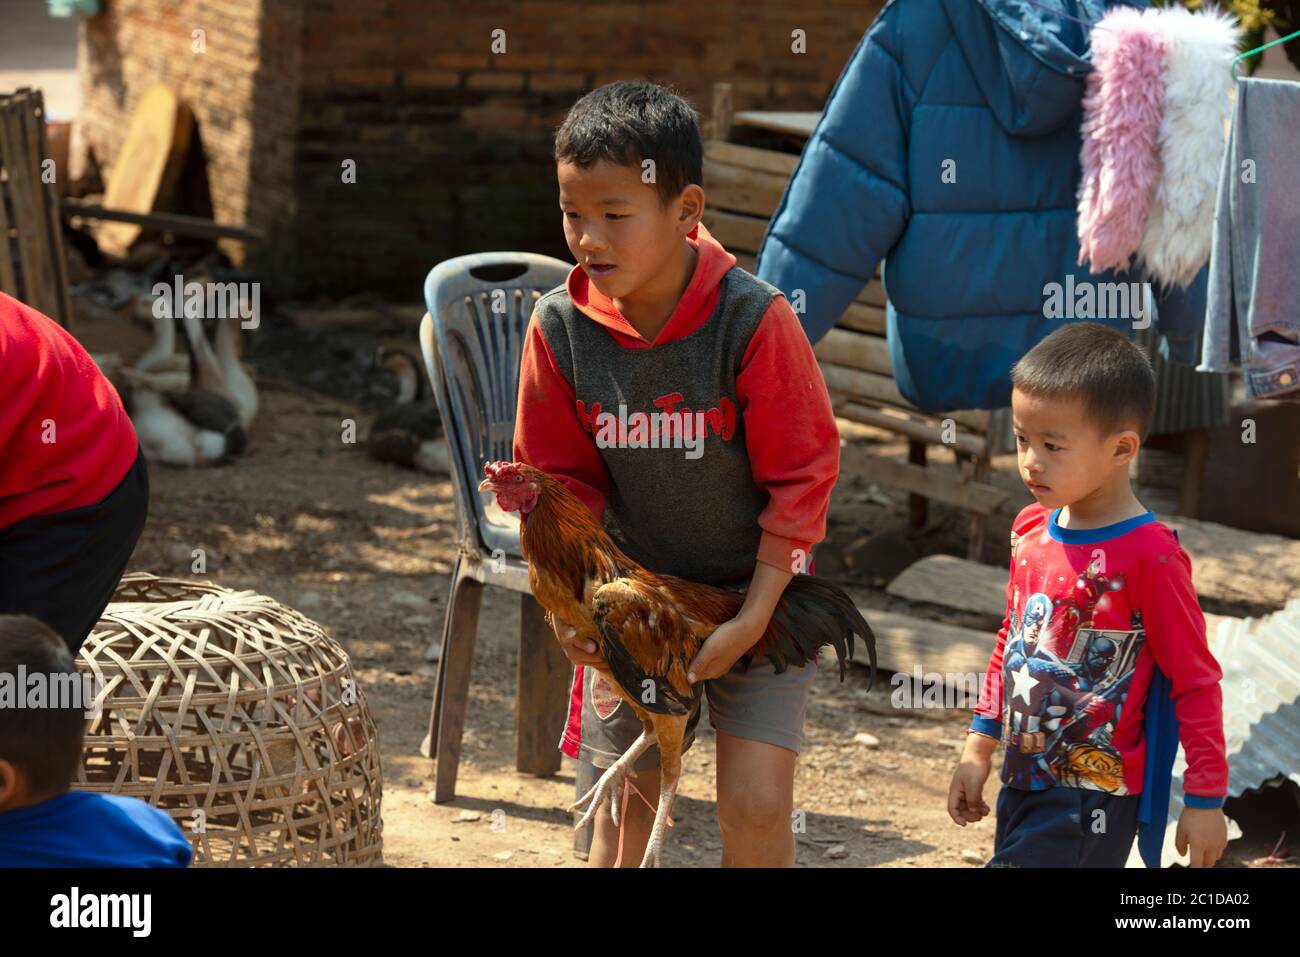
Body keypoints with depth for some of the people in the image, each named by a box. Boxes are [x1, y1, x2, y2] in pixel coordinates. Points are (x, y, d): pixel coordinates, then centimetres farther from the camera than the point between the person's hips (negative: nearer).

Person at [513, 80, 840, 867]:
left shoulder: (754, 319, -23)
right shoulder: (560, 327, -12)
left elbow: (801, 477, -14)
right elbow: (564, 479, 1)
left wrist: (753, 618, -16)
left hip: (756, 589, -3)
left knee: (756, 806, -10)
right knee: (623, 807, 7)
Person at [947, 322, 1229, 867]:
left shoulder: (1148, 556, -17)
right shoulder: (1031, 529, 6)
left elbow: (1197, 683, -12)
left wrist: (1206, 800, -10)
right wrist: (978, 749, 19)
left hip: (1093, 802, -8)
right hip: (1024, 783, 8)